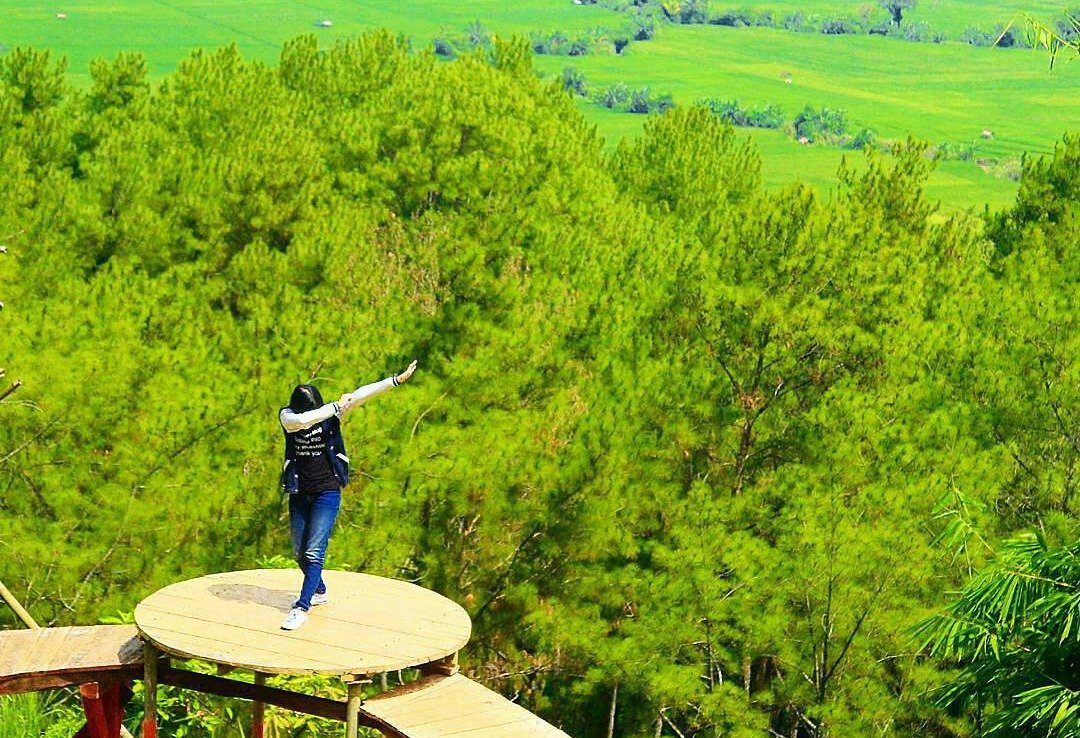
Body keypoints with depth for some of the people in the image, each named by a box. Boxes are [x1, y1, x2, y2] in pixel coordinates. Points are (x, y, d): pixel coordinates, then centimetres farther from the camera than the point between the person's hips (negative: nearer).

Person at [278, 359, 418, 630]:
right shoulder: (287, 416, -8)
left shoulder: (330, 413, -7)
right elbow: (300, 420, -33)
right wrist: (335, 408, -25)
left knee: (314, 552, -9)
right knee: (299, 553, 14)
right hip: (299, 494, 3)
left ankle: (302, 608, -8)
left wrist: (397, 379, -25)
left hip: (327, 492, -3)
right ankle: (320, 591, 37)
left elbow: (361, 394, -17)